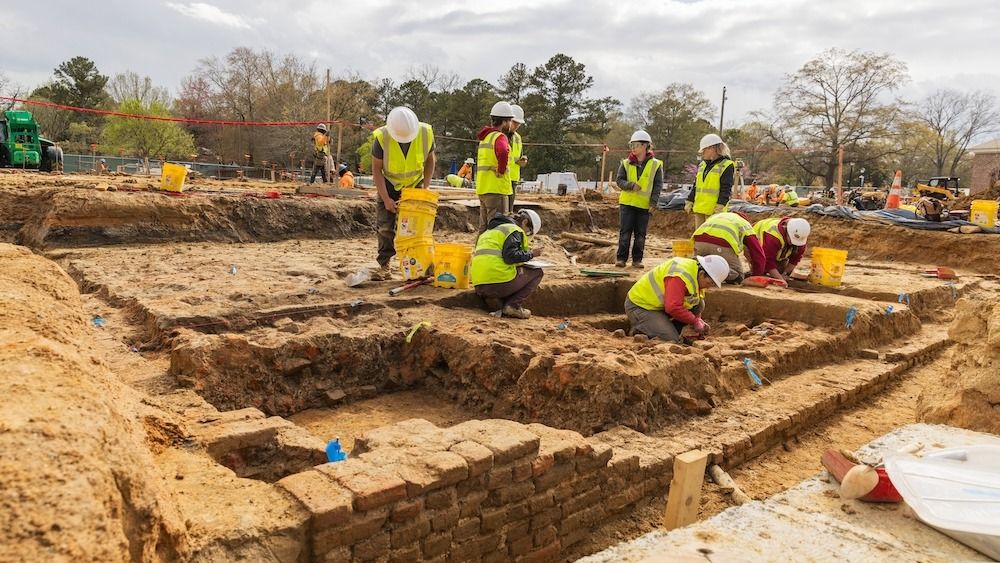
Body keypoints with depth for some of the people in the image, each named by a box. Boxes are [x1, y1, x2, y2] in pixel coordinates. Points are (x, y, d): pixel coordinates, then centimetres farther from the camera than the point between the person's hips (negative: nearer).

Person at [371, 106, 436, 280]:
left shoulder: (426, 133, -21)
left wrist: (425, 188, -11)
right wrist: (386, 199, -19)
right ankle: (384, 266, 1)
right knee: (386, 226, -5)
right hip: (390, 185, -1)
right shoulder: (382, 137, -25)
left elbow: (430, 161, -3)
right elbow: (376, 169, -15)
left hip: (415, 184, 1)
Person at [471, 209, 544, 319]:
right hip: (499, 282, -8)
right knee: (536, 272, 11)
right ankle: (513, 305, -5)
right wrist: (531, 254, -1)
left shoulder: (490, 231, 28)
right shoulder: (514, 230, 0)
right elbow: (510, 256, -15)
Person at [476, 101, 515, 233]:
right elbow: (503, 152, -34)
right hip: (496, 188, -9)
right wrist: (501, 170, -20)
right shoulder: (500, 137, -12)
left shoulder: (486, 136, 17)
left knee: (484, 227, 15)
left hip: (483, 188, 9)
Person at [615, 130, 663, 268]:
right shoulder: (626, 163, 4)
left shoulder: (655, 165, 0)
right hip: (627, 203, 1)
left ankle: (637, 259, 13)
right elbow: (619, 180, 2)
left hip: (644, 205, -1)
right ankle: (621, 258, 5)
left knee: (640, 234, 5)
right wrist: (631, 185, -17)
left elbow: (658, 185, 0)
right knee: (625, 232, -1)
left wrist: (653, 203, -9)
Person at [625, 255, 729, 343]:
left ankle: (671, 331, 4)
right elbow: (672, 307, -35)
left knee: (699, 304, -4)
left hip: (660, 305, 10)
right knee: (671, 340, -22)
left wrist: (698, 319, -2)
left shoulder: (697, 276, 3)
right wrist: (695, 321, -22)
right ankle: (638, 329, -2)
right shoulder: (680, 276, -29)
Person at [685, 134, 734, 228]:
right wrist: (690, 201, 15)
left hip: (713, 209, -7)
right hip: (699, 208, 8)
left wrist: (720, 206, -19)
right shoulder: (702, 165, 17)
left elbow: (726, 188, -12)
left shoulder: (726, 166, -5)